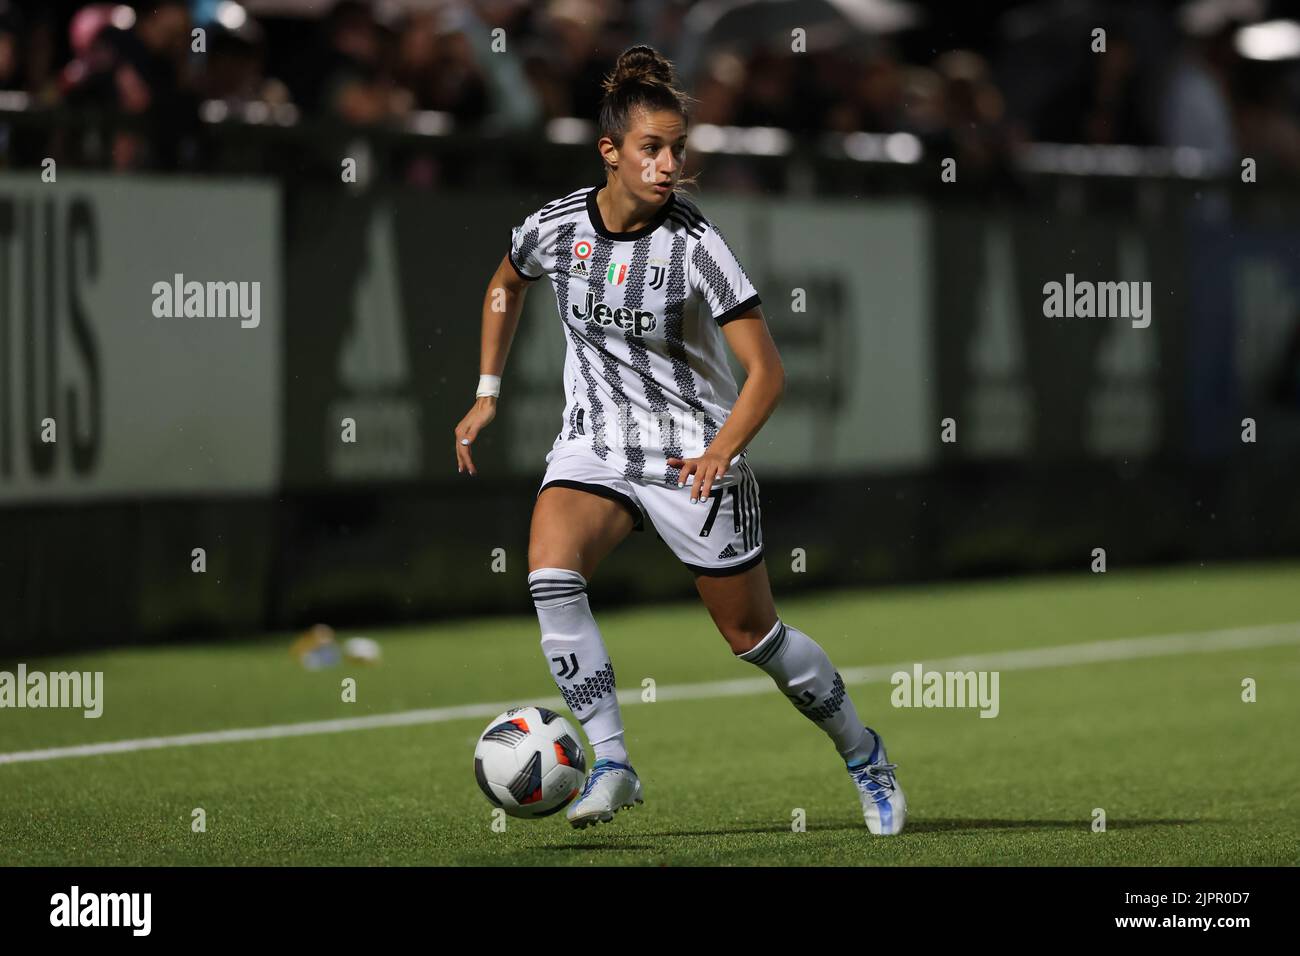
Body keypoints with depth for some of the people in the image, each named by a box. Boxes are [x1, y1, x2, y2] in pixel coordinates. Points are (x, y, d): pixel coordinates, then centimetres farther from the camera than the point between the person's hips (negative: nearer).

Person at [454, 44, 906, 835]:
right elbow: (507, 286, 17)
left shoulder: (695, 244, -18)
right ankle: (612, 765, -20)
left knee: (754, 636, 5)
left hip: (693, 453, -3)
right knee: (550, 568, -27)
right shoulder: (559, 226, -7)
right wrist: (487, 396, 13)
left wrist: (722, 452, -31)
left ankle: (862, 753, 32)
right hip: (595, 443, 3)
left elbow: (767, 371, -17)